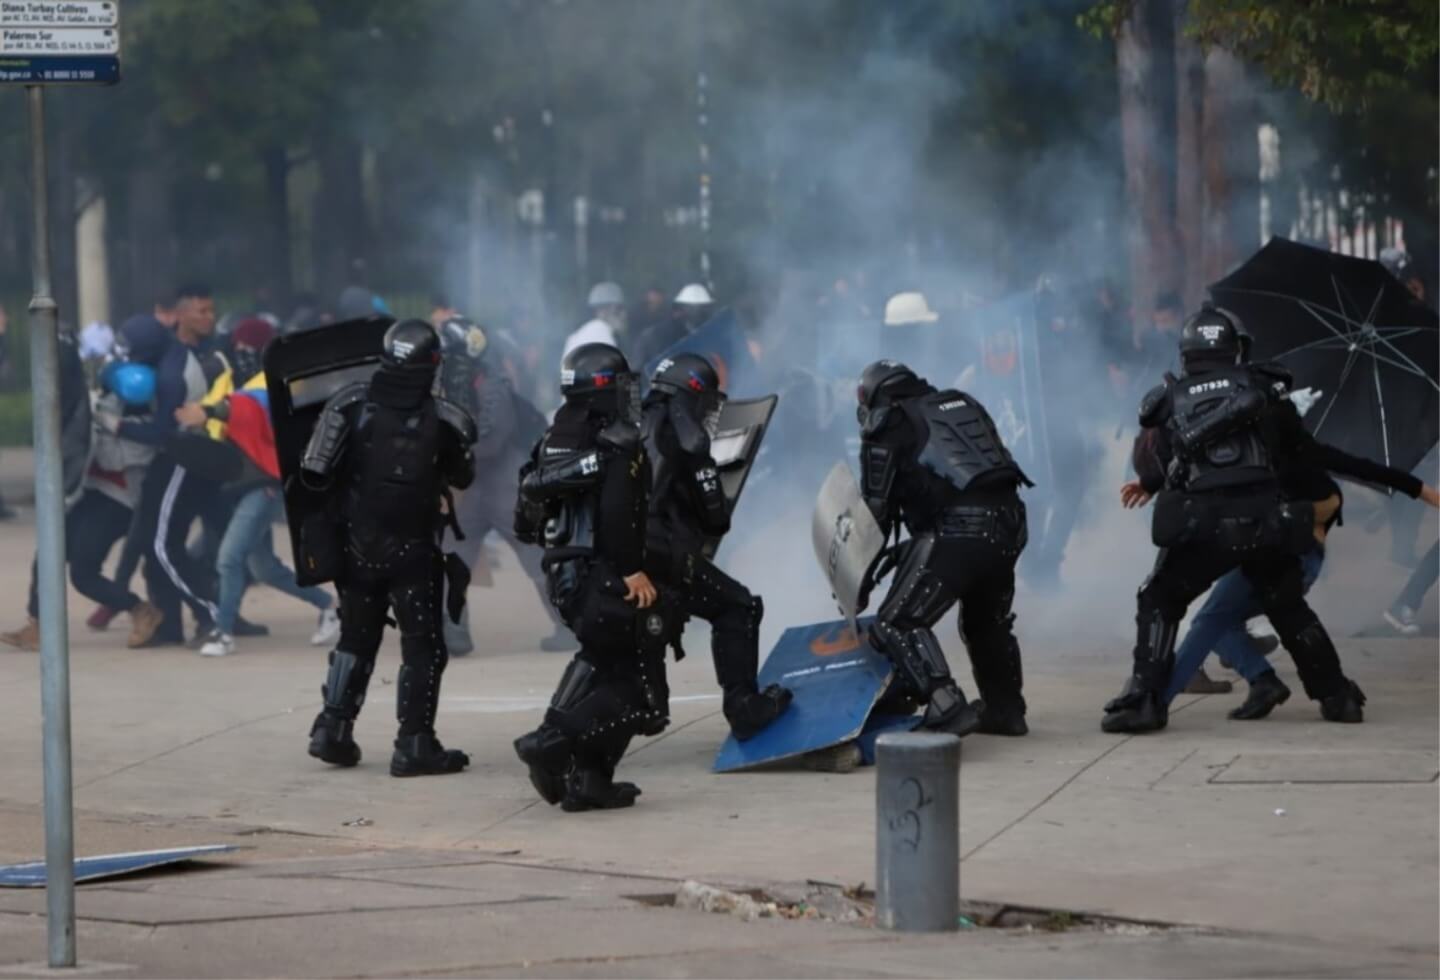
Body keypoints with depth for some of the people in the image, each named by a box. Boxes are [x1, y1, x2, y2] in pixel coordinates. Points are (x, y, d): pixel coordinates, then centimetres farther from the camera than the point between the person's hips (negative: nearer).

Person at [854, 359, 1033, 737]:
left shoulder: (887, 425, 8)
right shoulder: (965, 406, 26)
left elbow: (877, 505, 5)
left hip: (955, 531, -7)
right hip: (1006, 525, 7)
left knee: (898, 624, -6)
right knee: (988, 622, 28)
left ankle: (947, 709, -21)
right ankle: (1005, 711, 35)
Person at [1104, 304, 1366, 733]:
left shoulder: (1170, 400, 12)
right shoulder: (1262, 387, 13)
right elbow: (1292, 444, 27)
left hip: (1200, 524, -1)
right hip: (1266, 520, 1)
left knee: (1158, 604, 13)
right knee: (1289, 609, 22)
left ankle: (1144, 701, -2)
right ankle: (1338, 697, 25)